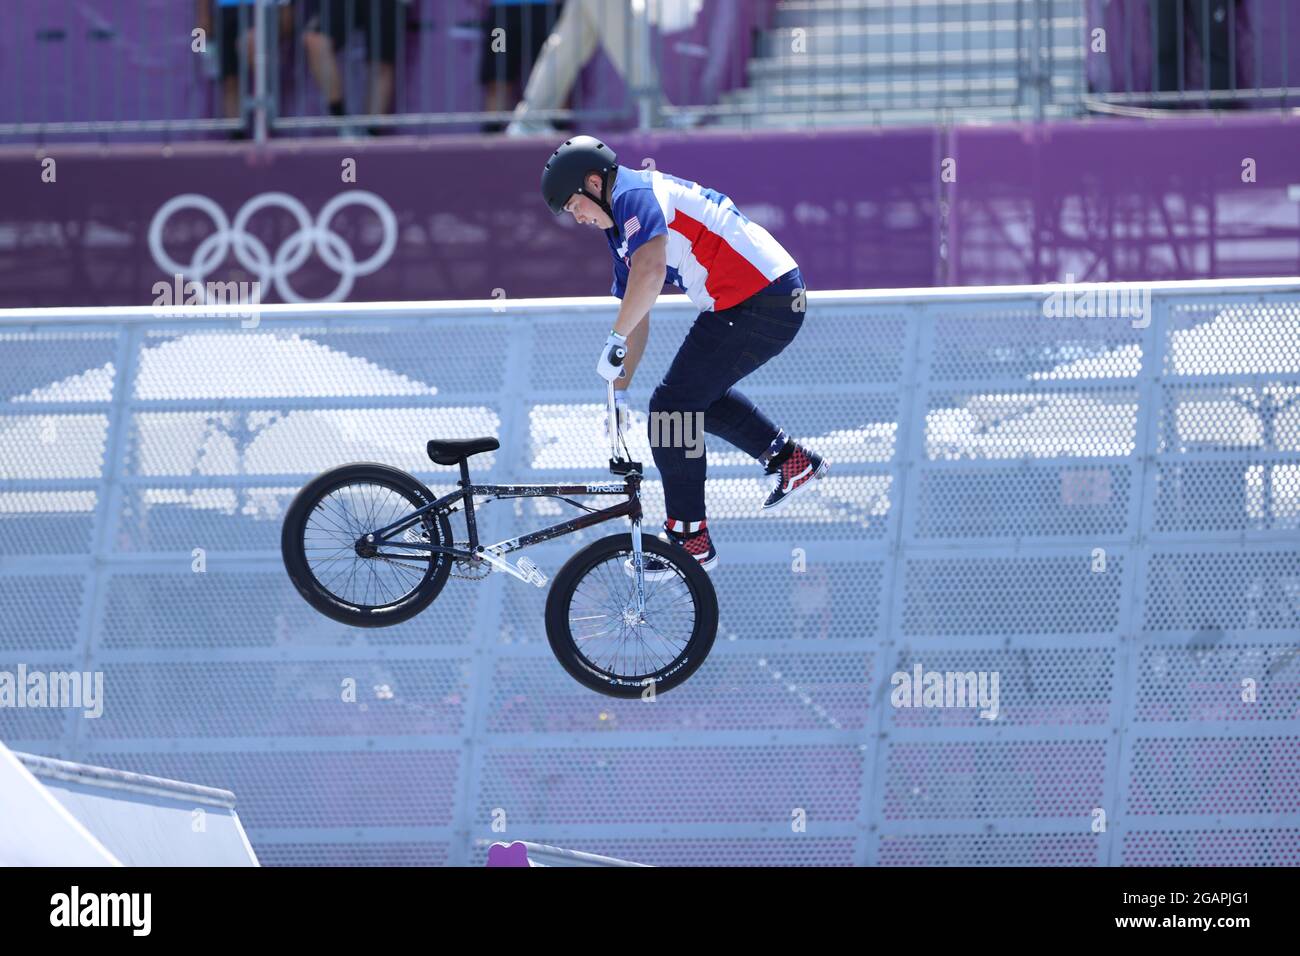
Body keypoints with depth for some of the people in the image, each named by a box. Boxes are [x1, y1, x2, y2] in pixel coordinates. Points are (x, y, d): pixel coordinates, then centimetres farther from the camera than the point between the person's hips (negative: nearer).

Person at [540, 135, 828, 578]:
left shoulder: (635, 196, -13)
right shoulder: (622, 228, 20)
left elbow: (650, 270, -30)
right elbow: (637, 316, 25)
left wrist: (616, 339, -21)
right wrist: (619, 389, 23)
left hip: (760, 304, -11)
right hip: (778, 297, 11)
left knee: (672, 407, -7)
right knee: (698, 392, 28)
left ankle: (689, 538, -4)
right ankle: (788, 458, 26)